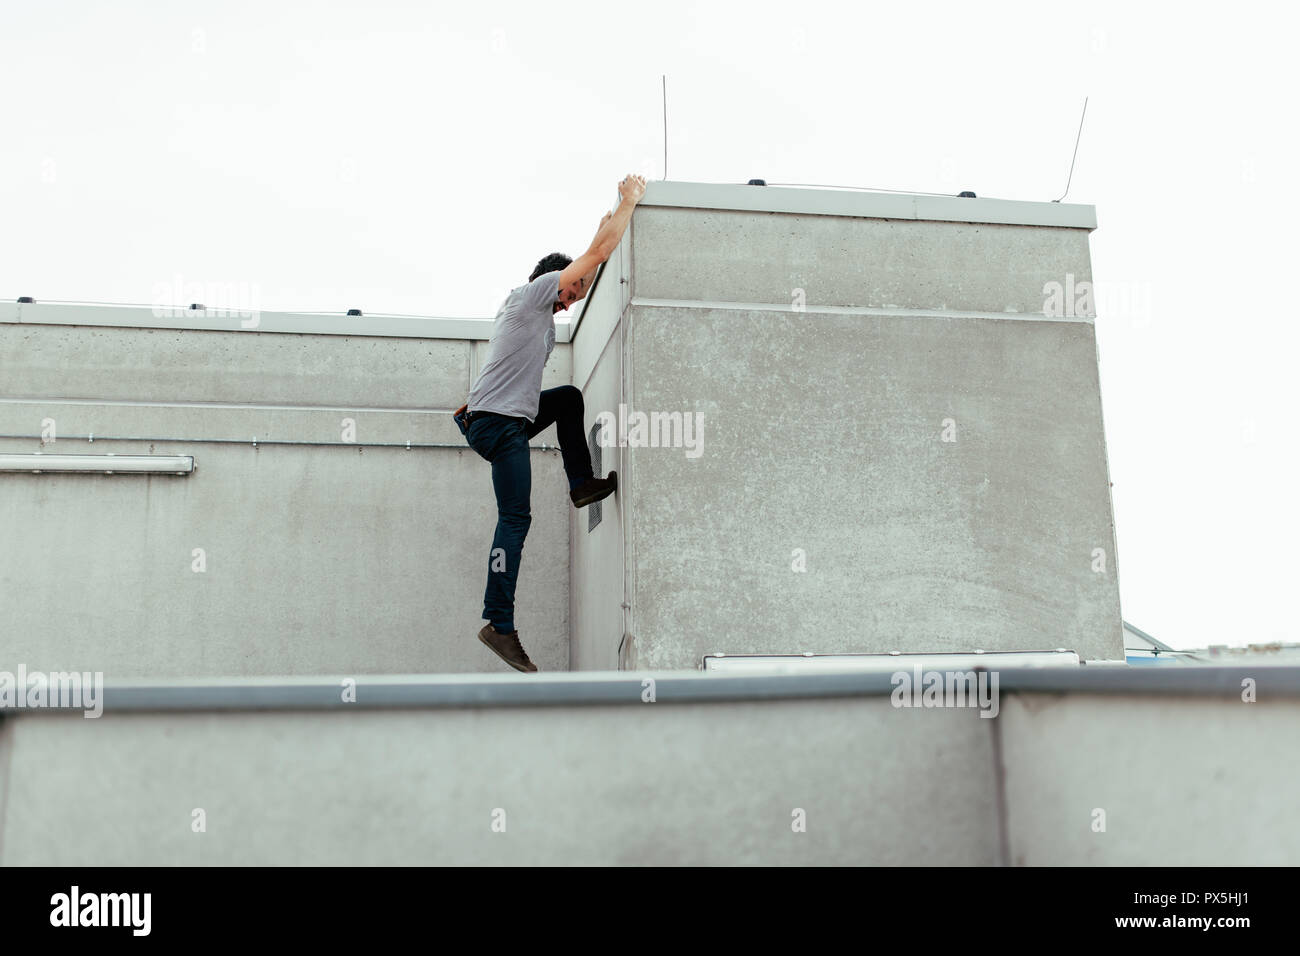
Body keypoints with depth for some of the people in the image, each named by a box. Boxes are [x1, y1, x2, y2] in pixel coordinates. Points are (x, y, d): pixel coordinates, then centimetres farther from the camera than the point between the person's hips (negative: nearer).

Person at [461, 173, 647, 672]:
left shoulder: (543, 313, 25)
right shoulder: (533, 293, -2)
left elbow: (584, 284, 39)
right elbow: (597, 254, -6)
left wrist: (607, 225, 34)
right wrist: (630, 199, 4)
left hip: (509, 418, 10)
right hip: (499, 421, -10)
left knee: (570, 397, 27)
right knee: (516, 518, -13)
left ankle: (582, 483, 20)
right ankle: (499, 625, -14)